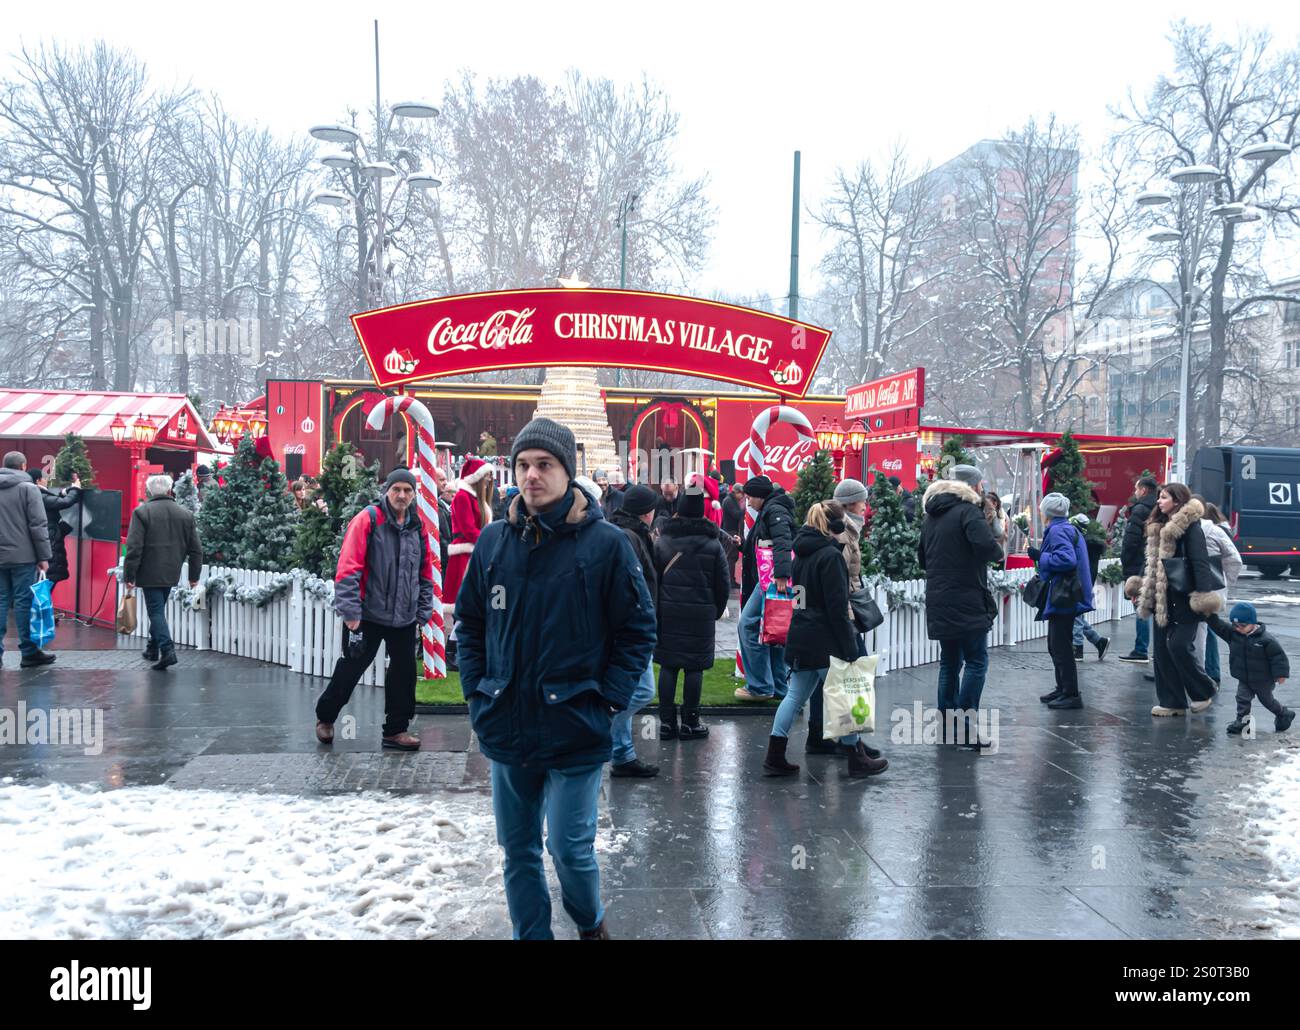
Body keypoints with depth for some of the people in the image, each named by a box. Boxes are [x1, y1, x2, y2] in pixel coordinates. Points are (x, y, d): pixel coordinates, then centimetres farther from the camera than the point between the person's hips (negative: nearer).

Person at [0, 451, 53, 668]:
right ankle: (29, 652, 4)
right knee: (24, 601, -1)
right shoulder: (28, 488, -6)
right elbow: (38, 525, -10)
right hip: (22, 555, -5)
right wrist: (44, 556, -7)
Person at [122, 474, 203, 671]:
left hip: (150, 573, -5)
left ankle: (167, 650, -15)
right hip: (171, 573, 5)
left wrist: (129, 575, -8)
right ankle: (153, 648, 29)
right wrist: (194, 575, 16)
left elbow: (134, 548, -13)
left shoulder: (142, 512, -8)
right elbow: (195, 550, 8)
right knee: (158, 609, 19)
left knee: (156, 611, -2)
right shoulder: (185, 515, 5)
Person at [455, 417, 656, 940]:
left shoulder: (605, 542, -10)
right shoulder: (494, 540, 1)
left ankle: (590, 924, 35)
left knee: (571, 848, 4)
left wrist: (607, 701, -10)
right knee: (517, 849, 15)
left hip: (574, 728, -4)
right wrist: (476, 693, 4)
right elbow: (470, 622, 12)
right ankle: (532, 933, 34)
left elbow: (638, 630, -5)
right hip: (505, 729, 4)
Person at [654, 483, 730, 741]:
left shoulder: (662, 541, 2)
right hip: (701, 614, -2)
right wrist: (716, 611, 15)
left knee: (668, 666, 7)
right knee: (694, 667, 3)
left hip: (668, 611, 2)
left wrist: (656, 608, 13)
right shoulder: (713, 545, -2)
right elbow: (723, 584, 2)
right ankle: (690, 723, 8)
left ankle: (667, 722, 10)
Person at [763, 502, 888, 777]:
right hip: (825, 640, -8)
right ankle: (857, 758, 13)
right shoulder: (831, 556, -14)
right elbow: (837, 607, -18)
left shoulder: (803, 554, 12)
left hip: (801, 637, 8)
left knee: (796, 695, 9)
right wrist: (849, 647, -16)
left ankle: (775, 757, 8)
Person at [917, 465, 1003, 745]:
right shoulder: (968, 510, -9)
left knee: (949, 662, 15)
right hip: (967, 601, -8)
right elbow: (986, 546, -24)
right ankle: (966, 729, -6)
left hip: (938, 601, 8)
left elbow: (922, 557, 22)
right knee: (976, 661, -2)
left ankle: (947, 728, 18)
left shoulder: (932, 514, 16)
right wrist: (998, 552, -5)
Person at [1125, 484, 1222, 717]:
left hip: (1183, 599, -8)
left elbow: (1200, 562, -17)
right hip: (1162, 599, 8)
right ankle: (1171, 701, 13)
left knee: (1179, 647, -11)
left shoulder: (1191, 527, -10)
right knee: (1161, 650, 6)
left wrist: (1204, 593, -25)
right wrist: (1140, 581, 18)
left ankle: (1203, 693, 11)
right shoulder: (1159, 526, 15)